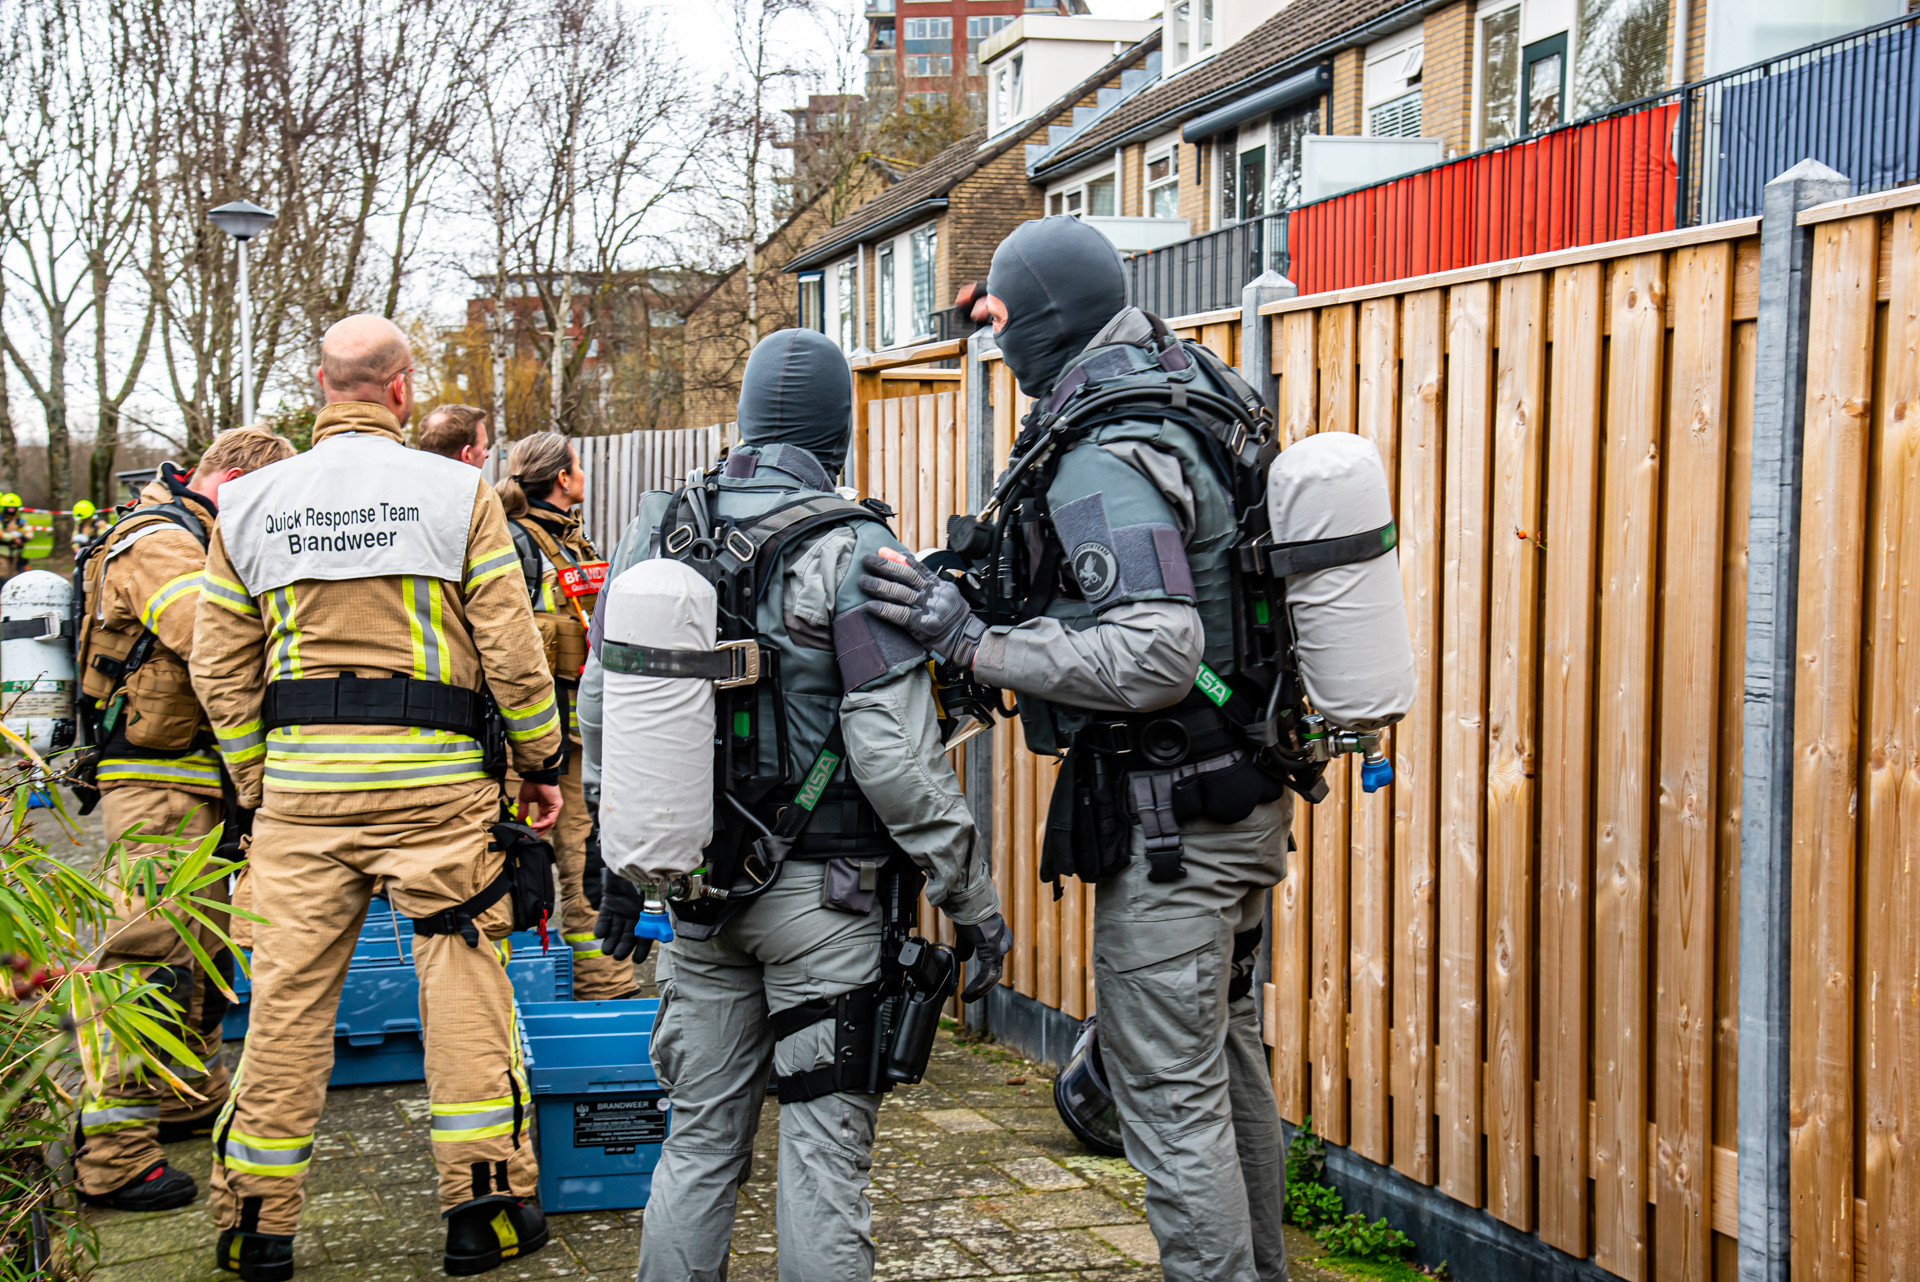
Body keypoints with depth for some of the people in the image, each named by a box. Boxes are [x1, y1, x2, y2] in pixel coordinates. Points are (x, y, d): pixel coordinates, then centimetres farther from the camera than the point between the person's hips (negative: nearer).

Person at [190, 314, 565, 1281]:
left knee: (288, 991, 7)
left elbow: (220, 669, 8)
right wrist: (540, 763, 7)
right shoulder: (458, 494, -3)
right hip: (436, 776, -3)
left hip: (301, 779, 3)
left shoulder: (251, 504, 7)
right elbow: (512, 651, -4)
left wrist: (257, 784, 17)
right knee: (462, 981, 5)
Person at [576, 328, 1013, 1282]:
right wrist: (971, 898, -8)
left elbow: (600, 709, 11)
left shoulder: (657, 534, 4)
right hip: (825, 895, -5)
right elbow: (895, 754, -16)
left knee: (700, 1142, 15)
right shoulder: (853, 552, -12)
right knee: (823, 1151, 4)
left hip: (698, 889, 5)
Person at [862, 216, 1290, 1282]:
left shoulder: (1103, 462, -20)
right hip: (1242, 798, 10)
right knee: (1226, 1052, 22)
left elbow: (1155, 657, -29)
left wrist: (974, 642, -26)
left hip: (1168, 817, -10)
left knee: (1169, 1092, -2)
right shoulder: (1183, 395, 9)